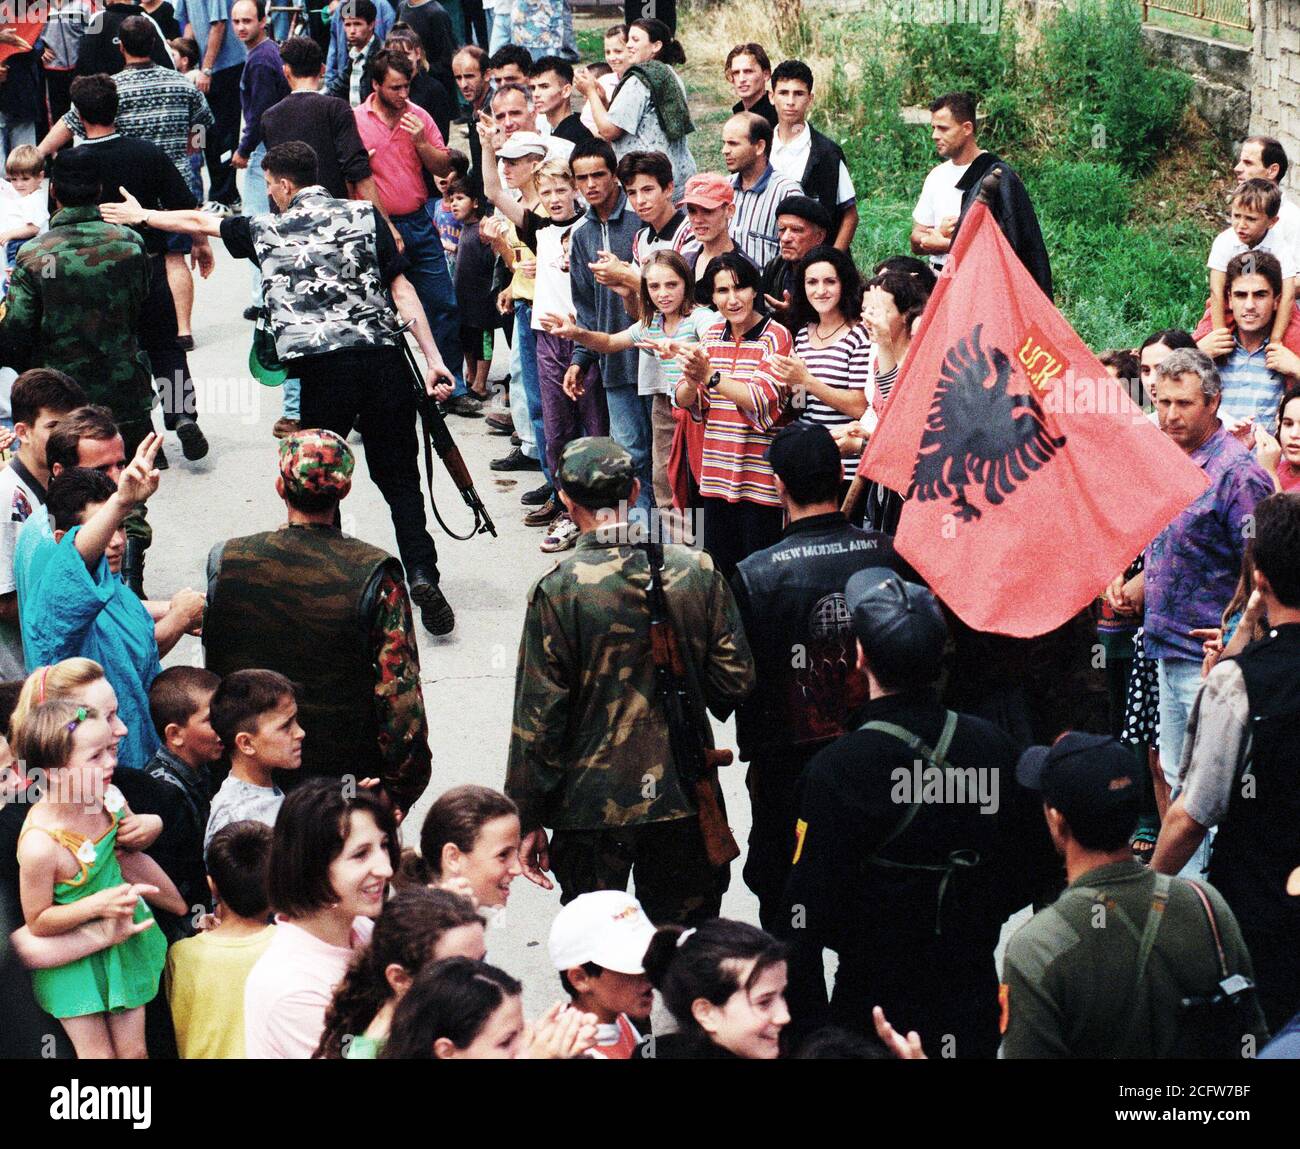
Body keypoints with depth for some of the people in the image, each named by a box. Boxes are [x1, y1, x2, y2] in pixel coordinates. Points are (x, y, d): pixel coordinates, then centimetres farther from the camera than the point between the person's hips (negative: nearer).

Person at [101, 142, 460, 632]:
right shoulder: (365, 216, 10)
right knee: (398, 476, 7)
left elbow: (199, 221, 27)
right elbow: (402, 289, 3)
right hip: (383, 358, 2)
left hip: (320, 369, -1)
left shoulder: (266, 230, 10)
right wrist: (434, 360, 1)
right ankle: (421, 574, -9)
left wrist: (141, 215, 45)